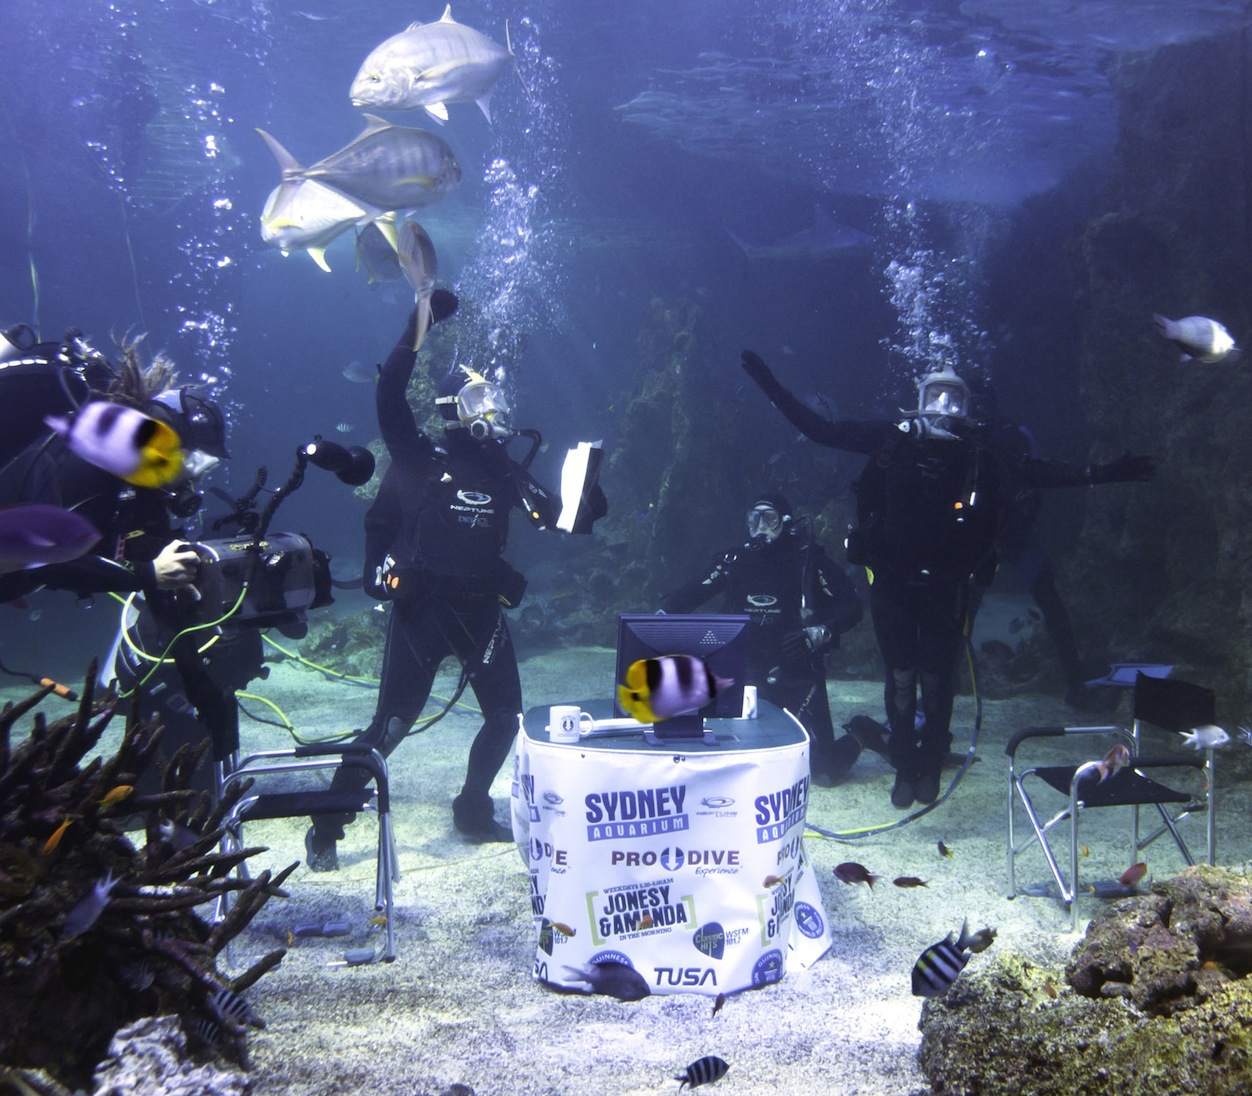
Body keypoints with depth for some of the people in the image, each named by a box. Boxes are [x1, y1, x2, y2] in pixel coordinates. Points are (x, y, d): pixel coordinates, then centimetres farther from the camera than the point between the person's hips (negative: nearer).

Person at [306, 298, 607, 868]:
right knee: (393, 721, -5)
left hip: (480, 609, 5)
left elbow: (553, 517, 9)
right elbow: (389, 399, -18)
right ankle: (326, 826, 6)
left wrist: (587, 506, -12)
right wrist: (417, 327, -25)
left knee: (505, 713, 10)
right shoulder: (423, 457, -5)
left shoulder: (506, 470, 8)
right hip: (419, 607, -5)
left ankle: (473, 811, 30)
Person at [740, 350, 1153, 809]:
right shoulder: (893, 441, 0)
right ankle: (905, 770, 19)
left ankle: (930, 768, 24)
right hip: (892, 582, 0)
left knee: (937, 680, 6)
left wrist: (1102, 473, 0)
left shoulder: (980, 457, 2)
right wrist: (770, 385, -3)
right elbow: (818, 429, 1)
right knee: (900, 678, 5)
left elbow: (1036, 473, 7)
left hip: (947, 587, 0)